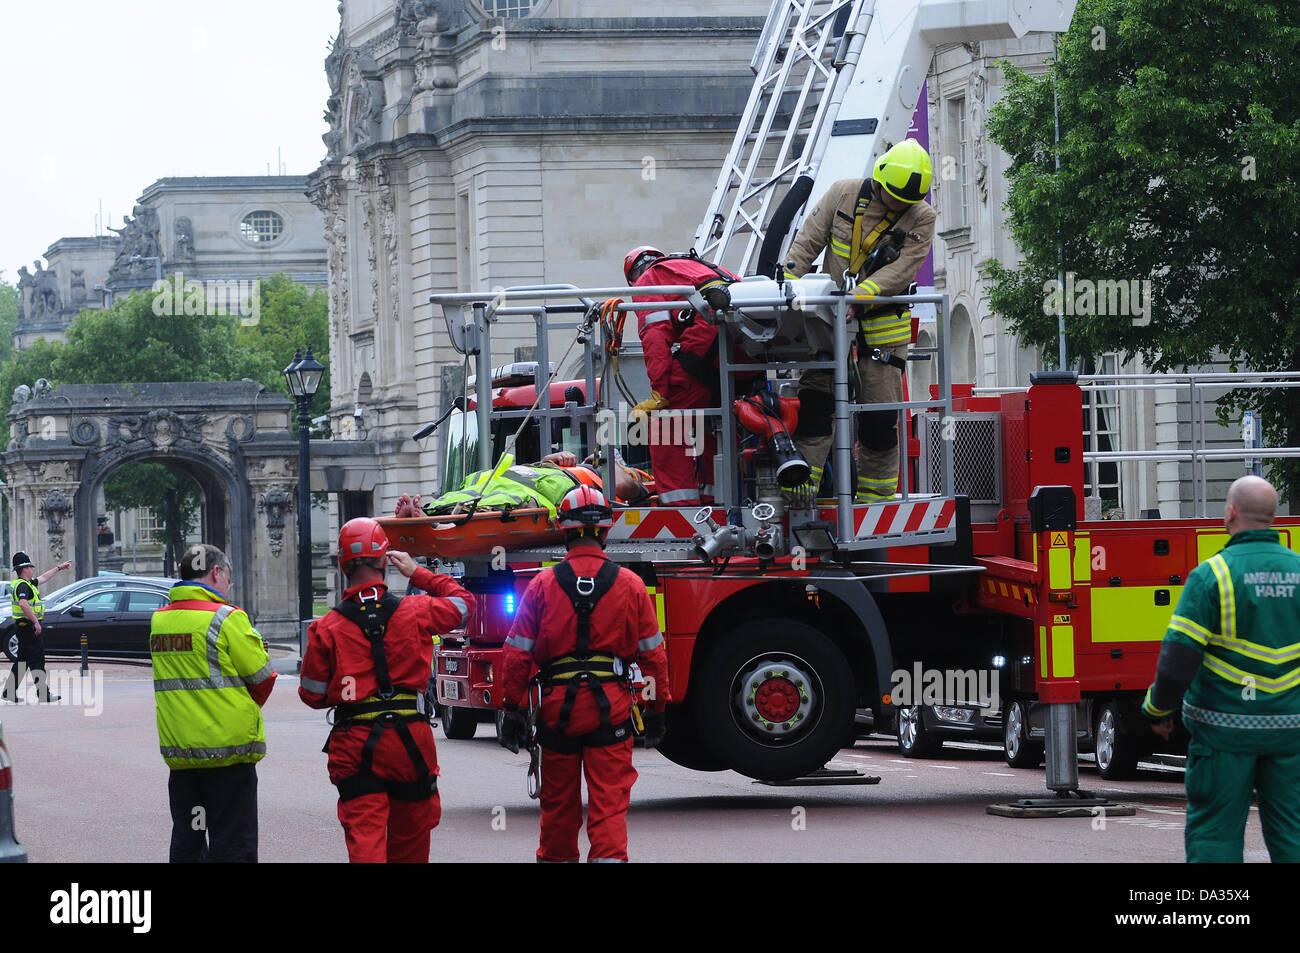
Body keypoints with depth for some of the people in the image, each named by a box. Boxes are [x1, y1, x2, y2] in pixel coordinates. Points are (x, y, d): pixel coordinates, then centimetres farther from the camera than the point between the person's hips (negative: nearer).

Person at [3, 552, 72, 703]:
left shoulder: (26, 583, 17)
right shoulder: (23, 585, -15)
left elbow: (43, 578, 31)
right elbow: (23, 604, -31)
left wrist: (59, 568, 38)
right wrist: (36, 621, -28)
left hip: (23, 627, 10)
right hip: (27, 626, -10)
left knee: (22, 660, 14)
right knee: (37, 659, -9)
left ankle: (9, 692, 16)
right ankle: (43, 694, -9)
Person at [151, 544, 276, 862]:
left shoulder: (159, 620, 8)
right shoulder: (226, 618, -12)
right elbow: (262, 678, -6)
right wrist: (247, 708, 12)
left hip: (177, 749, 6)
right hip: (228, 746, -6)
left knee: (186, 842, 13)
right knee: (233, 846, -1)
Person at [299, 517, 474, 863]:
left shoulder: (326, 629, -6)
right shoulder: (415, 611, -3)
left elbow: (313, 695, 0)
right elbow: (463, 603, 17)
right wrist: (418, 573, 23)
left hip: (355, 746, -2)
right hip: (411, 740, 2)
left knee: (365, 837, -4)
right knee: (409, 842, 17)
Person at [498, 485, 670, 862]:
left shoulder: (543, 585, 0)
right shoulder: (630, 585, 0)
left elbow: (517, 654, 0)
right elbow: (653, 654, 4)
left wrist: (512, 710, 6)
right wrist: (657, 709, 12)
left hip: (558, 705, 1)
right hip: (611, 709, -1)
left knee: (559, 802, 14)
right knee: (609, 802, -2)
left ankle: (556, 858, 25)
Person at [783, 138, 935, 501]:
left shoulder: (921, 218, -5)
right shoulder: (844, 193, 0)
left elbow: (902, 270, -16)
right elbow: (809, 239, 3)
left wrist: (858, 297, -28)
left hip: (881, 324, -1)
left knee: (879, 415, -1)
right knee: (814, 398, -5)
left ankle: (876, 492, 10)